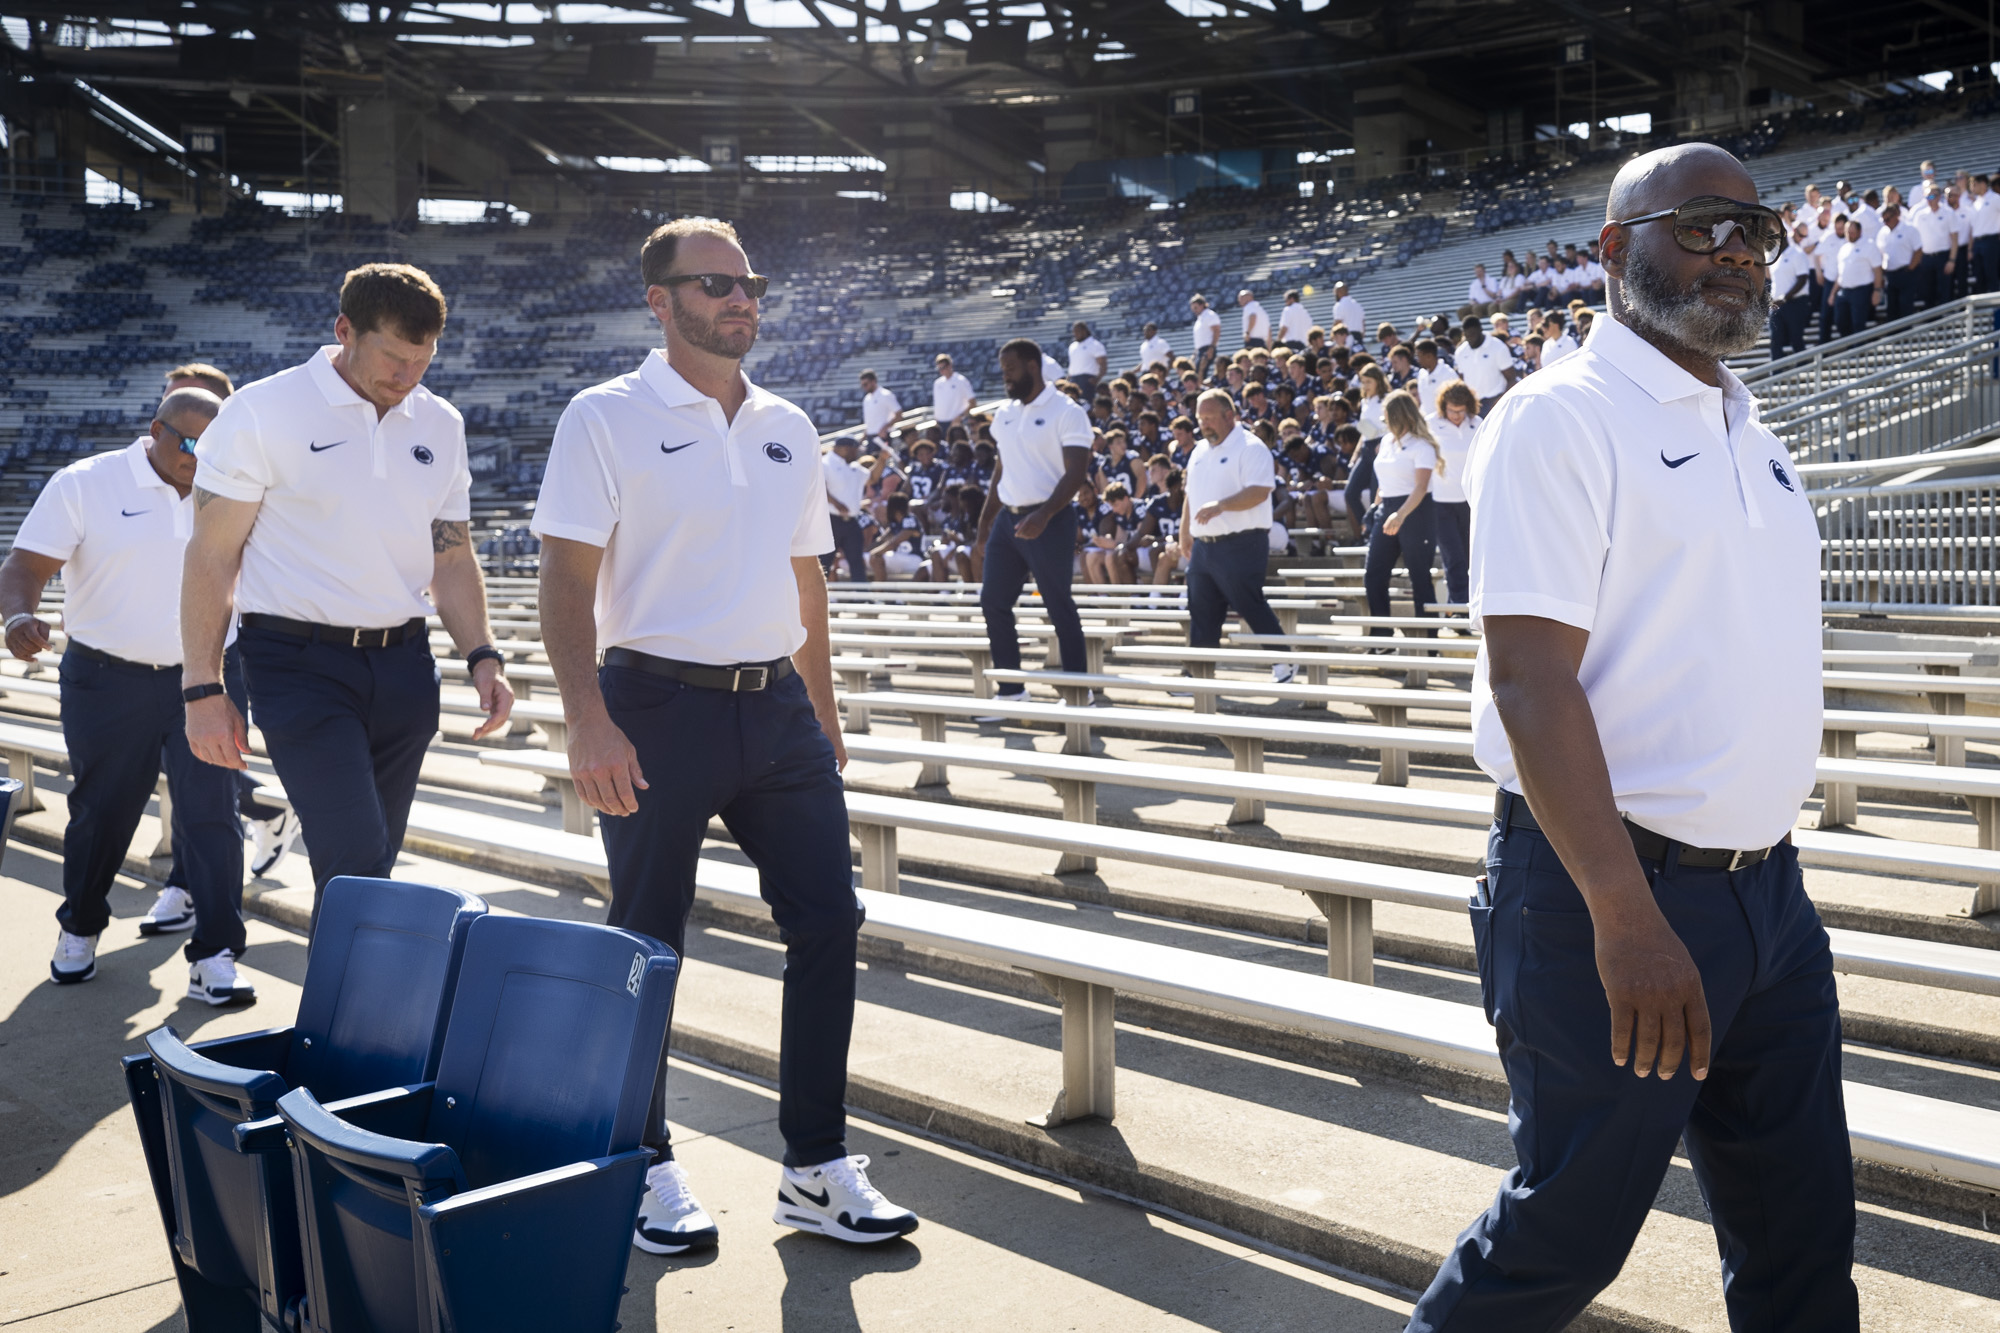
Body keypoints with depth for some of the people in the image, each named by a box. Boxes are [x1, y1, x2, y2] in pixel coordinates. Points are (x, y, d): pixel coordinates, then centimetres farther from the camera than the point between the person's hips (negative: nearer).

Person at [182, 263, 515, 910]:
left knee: (373, 863, 10)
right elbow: (211, 555, -3)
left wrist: (481, 657, 3)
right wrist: (204, 690, -7)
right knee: (357, 863, -15)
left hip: (404, 663, 5)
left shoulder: (440, 424, 11)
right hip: (301, 664, -5)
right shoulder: (262, 412, -4)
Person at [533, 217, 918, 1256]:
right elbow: (567, 575, -10)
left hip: (777, 707, 6)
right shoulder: (608, 418, -4)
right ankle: (645, 1169, 23)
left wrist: (823, 713, 17)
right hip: (661, 704, -5)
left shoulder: (786, 426, 13)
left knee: (827, 921, 3)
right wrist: (587, 722, -21)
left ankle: (817, 1169, 17)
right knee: (646, 944, 5)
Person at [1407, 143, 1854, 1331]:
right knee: (1571, 1229, 5)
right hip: (1612, 895, -8)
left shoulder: (1754, 435, 14)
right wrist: (1628, 916, -25)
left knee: (1803, 1234, 16)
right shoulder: (1561, 419, -12)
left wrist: (1768, 854, 18)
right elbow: (1529, 676, -20)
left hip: (1767, 889, 8)